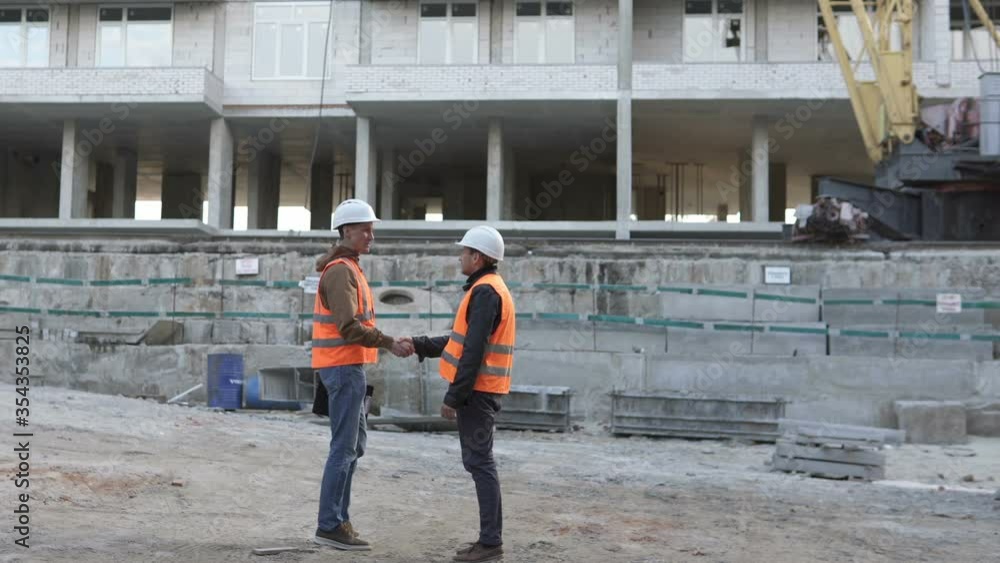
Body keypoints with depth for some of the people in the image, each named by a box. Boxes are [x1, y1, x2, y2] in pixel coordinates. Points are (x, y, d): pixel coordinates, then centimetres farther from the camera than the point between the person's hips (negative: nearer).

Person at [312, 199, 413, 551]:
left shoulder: (346, 268, 18)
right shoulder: (340, 271, -14)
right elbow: (350, 326, -23)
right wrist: (390, 344, -22)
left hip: (344, 366, 10)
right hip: (344, 367, -10)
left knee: (355, 443, 15)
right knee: (344, 446, -6)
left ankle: (338, 519, 21)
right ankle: (330, 526, -1)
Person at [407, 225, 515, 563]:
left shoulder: (485, 291, -15)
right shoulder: (488, 289, 18)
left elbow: (473, 351, -21)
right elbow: (459, 340, 21)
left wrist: (453, 396, -20)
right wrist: (420, 346, 17)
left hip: (477, 390, -10)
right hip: (479, 390, 10)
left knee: (479, 461, -7)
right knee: (478, 461, 13)